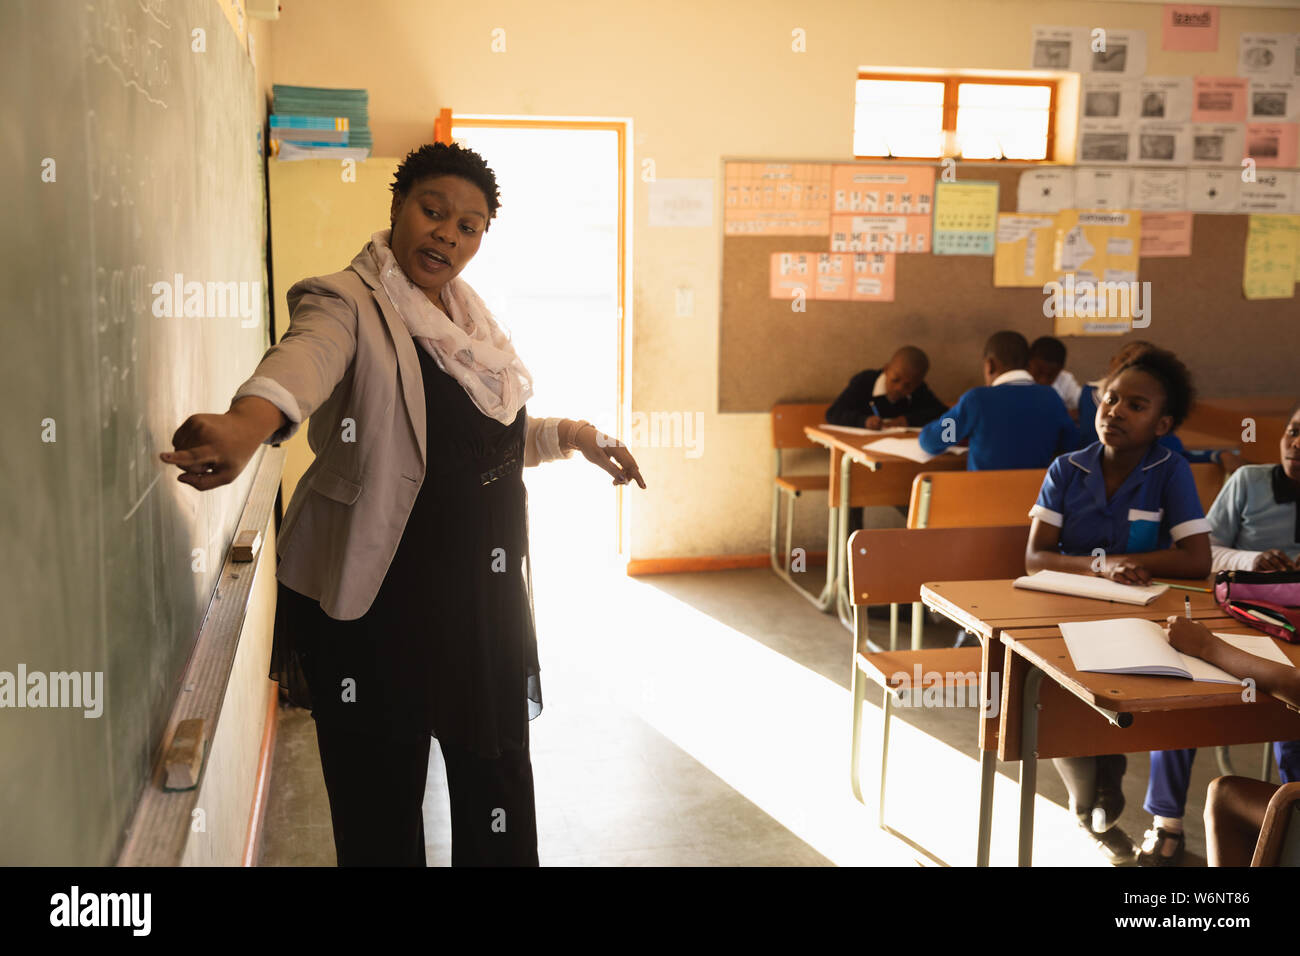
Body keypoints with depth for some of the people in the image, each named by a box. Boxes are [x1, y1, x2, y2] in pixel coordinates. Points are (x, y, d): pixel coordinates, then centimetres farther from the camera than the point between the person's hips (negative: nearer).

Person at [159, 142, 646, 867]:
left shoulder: (471, 318, 12)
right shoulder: (348, 304, -10)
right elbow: (307, 353, -36)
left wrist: (569, 435, 14)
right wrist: (248, 420, -56)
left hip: (486, 590, 7)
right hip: (378, 594, -6)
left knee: (498, 776, 14)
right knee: (383, 790, 3)